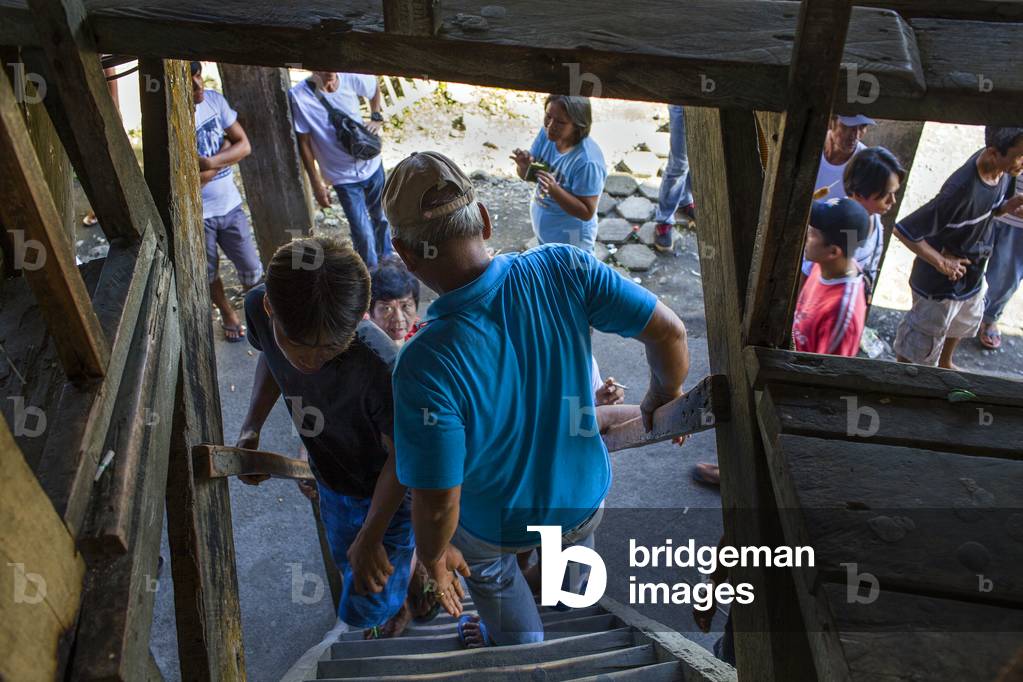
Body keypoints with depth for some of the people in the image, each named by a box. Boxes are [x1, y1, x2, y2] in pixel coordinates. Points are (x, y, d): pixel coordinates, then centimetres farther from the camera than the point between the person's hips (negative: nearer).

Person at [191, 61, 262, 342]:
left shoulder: (214, 100, -8)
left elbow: (244, 145, -7)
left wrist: (210, 162, -23)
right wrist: (226, 152, -16)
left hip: (229, 204, 3)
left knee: (252, 270, 10)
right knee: (209, 274, 18)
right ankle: (228, 313, 44)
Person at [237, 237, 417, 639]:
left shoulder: (379, 366, -43)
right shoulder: (260, 309, -26)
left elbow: (402, 455, -26)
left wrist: (371, 538, -19)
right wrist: (251, 428, -11)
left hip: (388, 493, -5)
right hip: (332, 481, 6)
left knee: (362, 609, 13)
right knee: (346, 559, 32)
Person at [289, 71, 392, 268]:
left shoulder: (351, 79, -13)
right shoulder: (299, 96, -20)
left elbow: (375, 86, 11)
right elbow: (304, 144, -12)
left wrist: (376, 117, -1)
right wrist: (316, 184, -9)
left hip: (371, 165, 4)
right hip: (343, 178, -4)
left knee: (381, 217, 21)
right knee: (363, 233, -4)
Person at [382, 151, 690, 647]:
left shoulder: (425, 365, -39)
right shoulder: (562, 270, -29)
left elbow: (437, 505, -30)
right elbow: (669, 332, -21)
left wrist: (434, 556, -7)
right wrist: (662, 400, 0)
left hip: (495, 526, -3)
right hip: (586, 499, 4)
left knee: (489, 569, 35)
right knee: (572, 538, 40)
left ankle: (518, 646, 62)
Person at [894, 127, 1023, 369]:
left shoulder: (1003, 171, -13)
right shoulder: (962, 190, -38)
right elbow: (903, 230, -35)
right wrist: (941, 262, -24)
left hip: (972, 274, 9)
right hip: (940, 284, -9)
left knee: (963, 324, 34)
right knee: (921, 345, 13)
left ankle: (945, 364, 62)